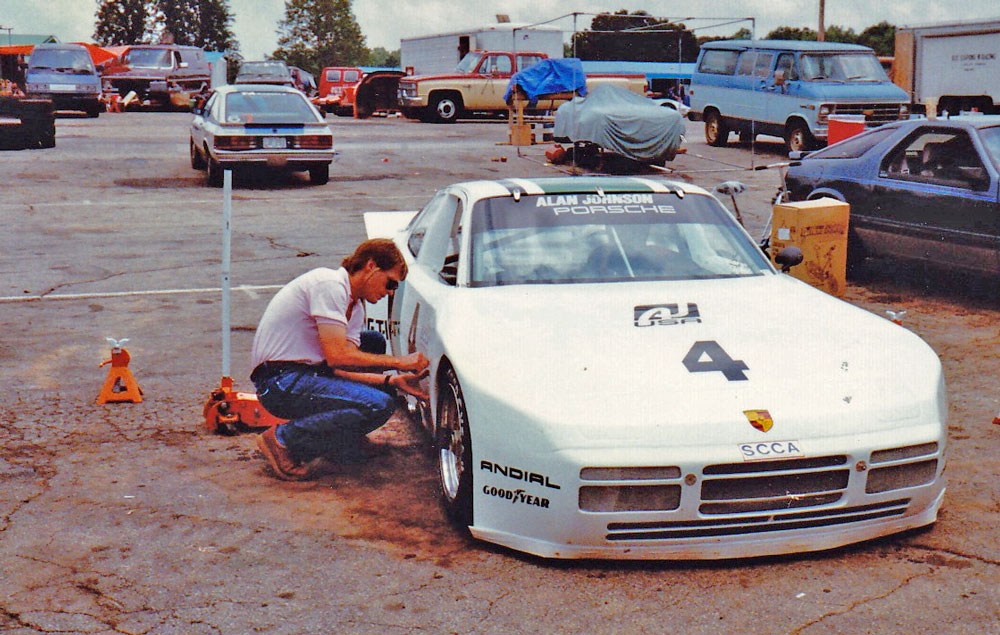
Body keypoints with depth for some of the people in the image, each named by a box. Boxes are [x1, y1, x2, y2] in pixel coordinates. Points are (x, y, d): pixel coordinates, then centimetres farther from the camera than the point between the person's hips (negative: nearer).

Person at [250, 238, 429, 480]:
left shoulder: (355, 306, 16)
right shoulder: (330, 284, -14)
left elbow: (342, 368, 7)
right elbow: (337, 356, -22)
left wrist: (392, 380, -4)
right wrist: (399, 362, -15)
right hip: (281, 381, -10)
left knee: (374, 342, 19)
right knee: (379, 405, -19)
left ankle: (345, 440, 15)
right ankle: (284, 439, -14)